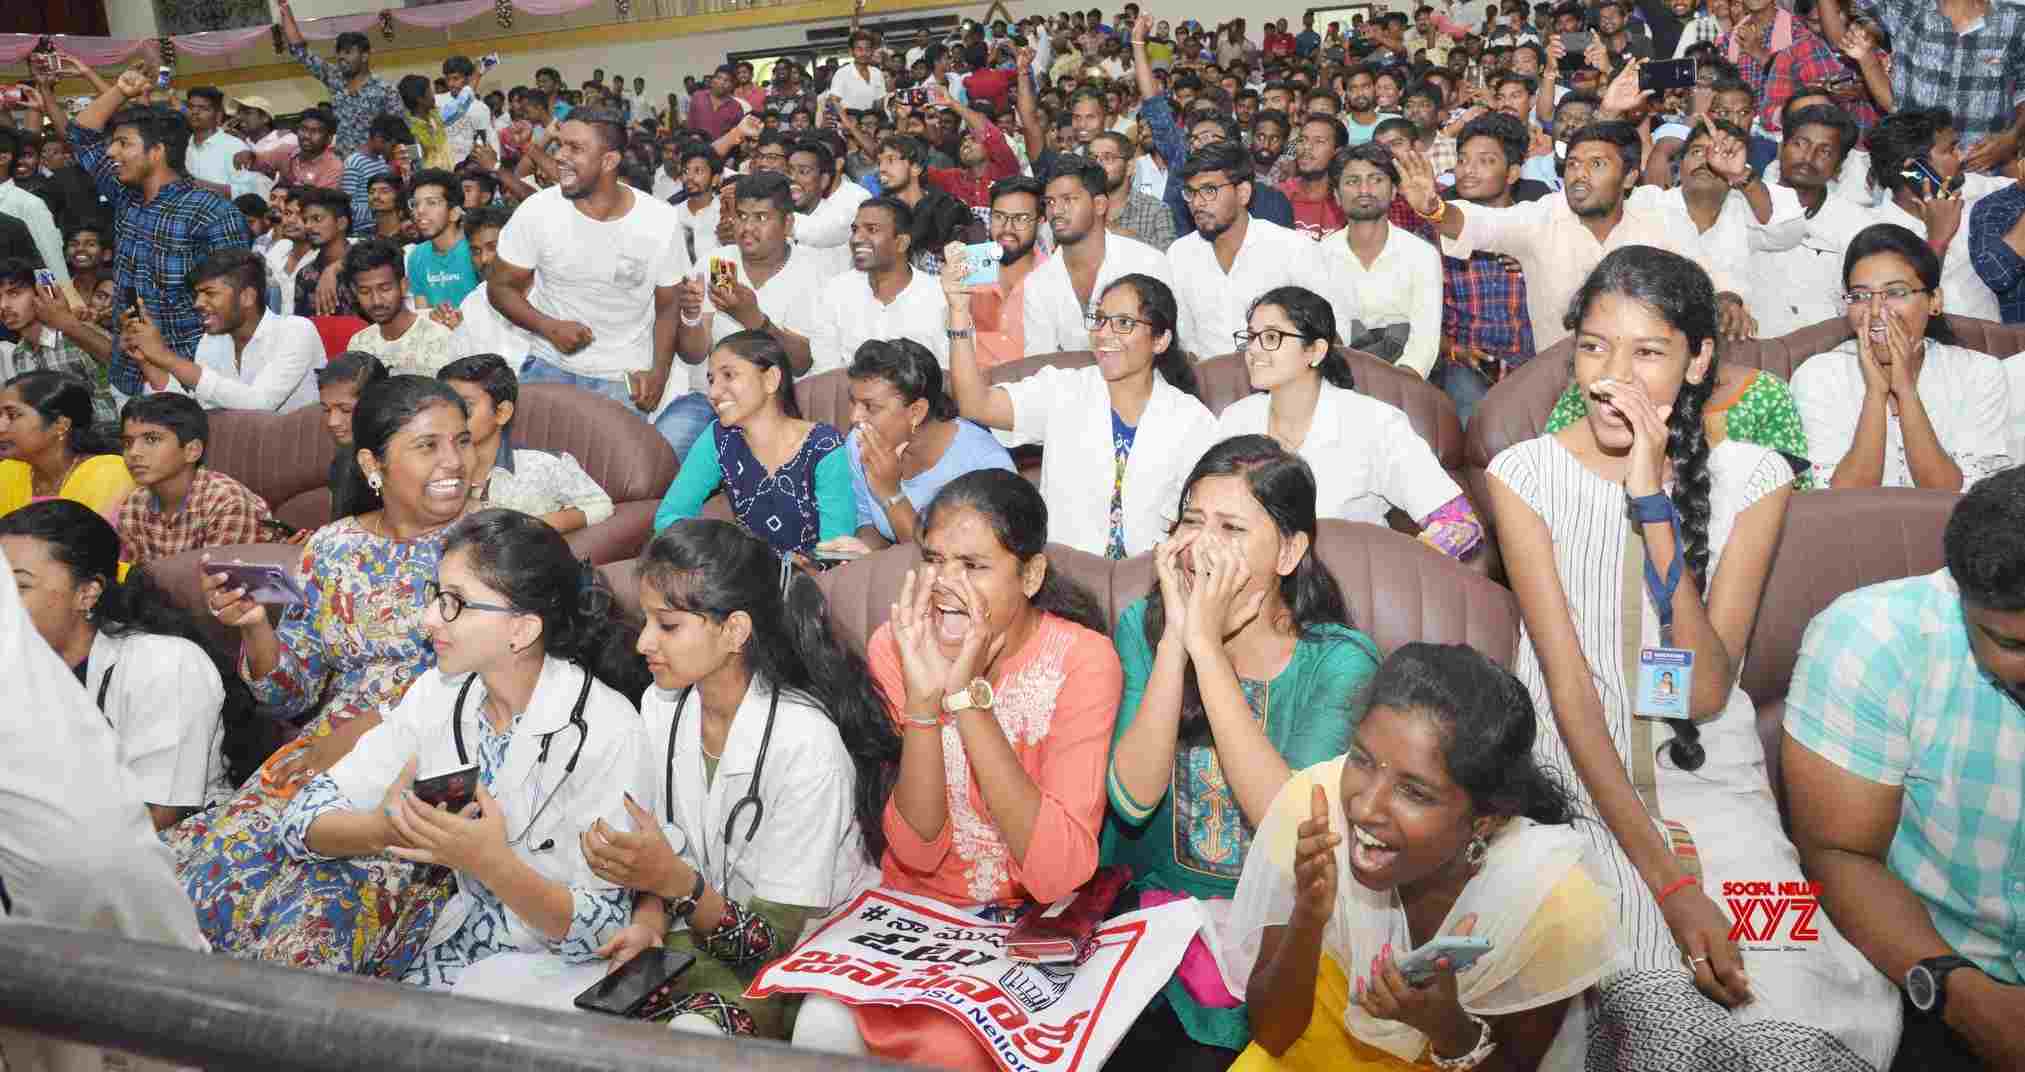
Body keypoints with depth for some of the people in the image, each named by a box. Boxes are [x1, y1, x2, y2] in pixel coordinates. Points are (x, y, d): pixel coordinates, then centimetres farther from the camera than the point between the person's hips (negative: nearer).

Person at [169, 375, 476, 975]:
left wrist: (371, 731, -16)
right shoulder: (333, 549, 9)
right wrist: (254, 627, -10)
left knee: (325, 897, -27)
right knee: (217, 861, -19)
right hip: (332, 744, 4)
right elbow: (292, 695, 11)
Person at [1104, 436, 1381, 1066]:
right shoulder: (1143, 625, -1)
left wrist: (1206, 645, -24)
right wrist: (1174, 639, -21)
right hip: (1151, 901, 2)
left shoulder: (1340, 662, -9)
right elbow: (1132, 800, -13)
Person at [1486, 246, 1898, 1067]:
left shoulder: (1751, 477, 0)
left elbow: (1706, 692, -10)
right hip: (1579, 780, -1)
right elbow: (1569, 686, -11)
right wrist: (1668, 880, -19)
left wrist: (1655, 507, -19)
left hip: (1710, 779, 2)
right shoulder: (1526, 473, -4)